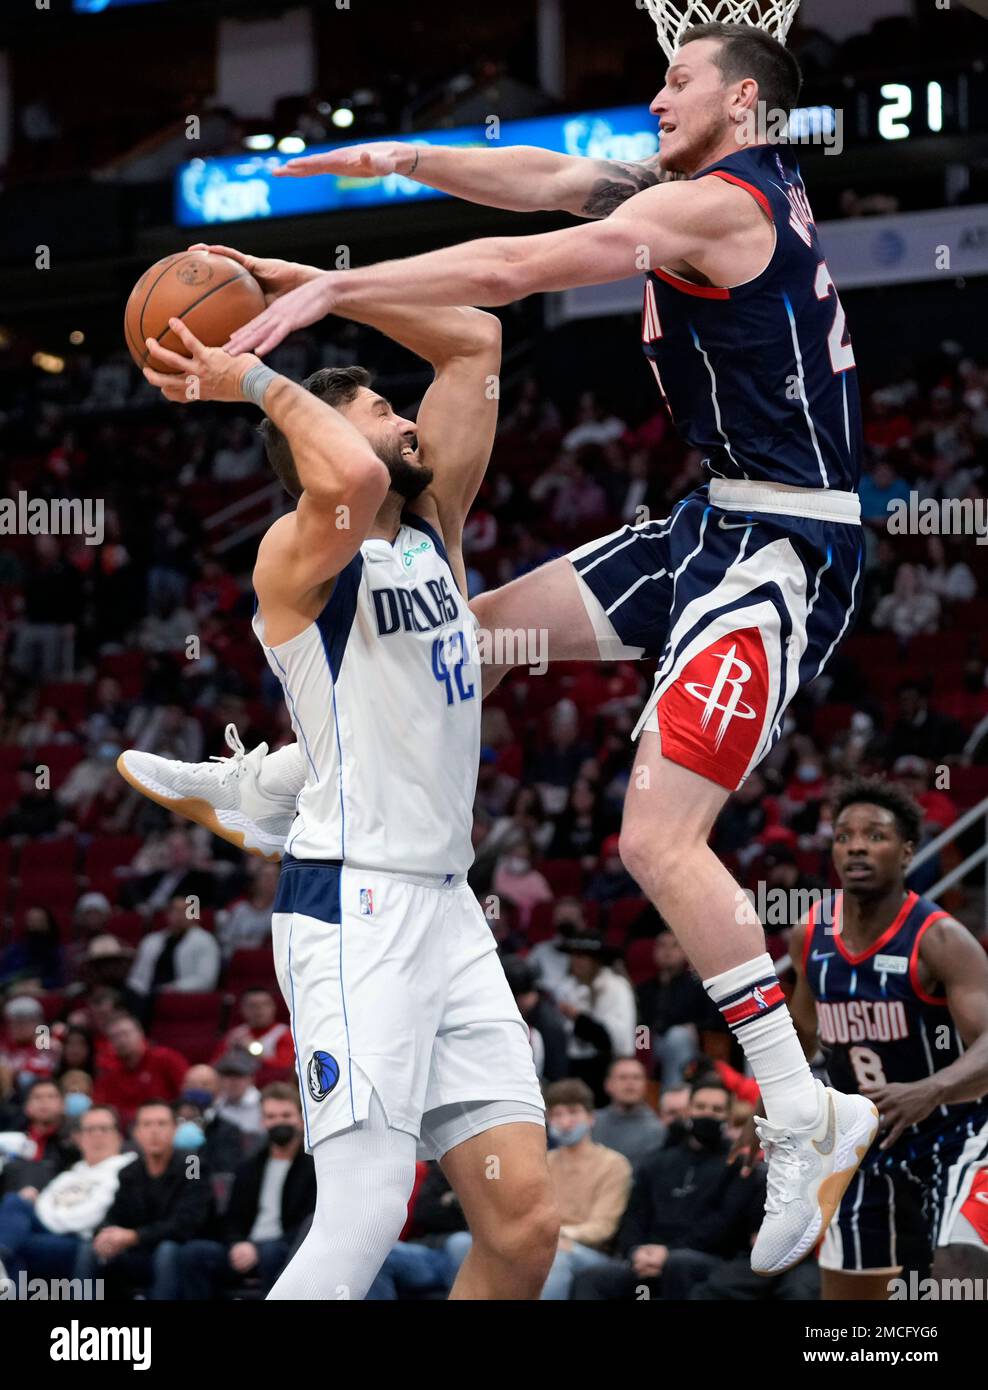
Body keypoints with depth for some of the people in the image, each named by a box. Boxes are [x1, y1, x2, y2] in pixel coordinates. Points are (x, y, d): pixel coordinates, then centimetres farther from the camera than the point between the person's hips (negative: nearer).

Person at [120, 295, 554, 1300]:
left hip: (447, 906, 8)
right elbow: (353, 480, -30)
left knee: (524, 1226, 0)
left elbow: (476, 342, 19)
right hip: (353, 905, -8)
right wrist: (255, 380, -14)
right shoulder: (301, 552, -5)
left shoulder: (434, 527, 17)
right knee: (364, 1222, -18)